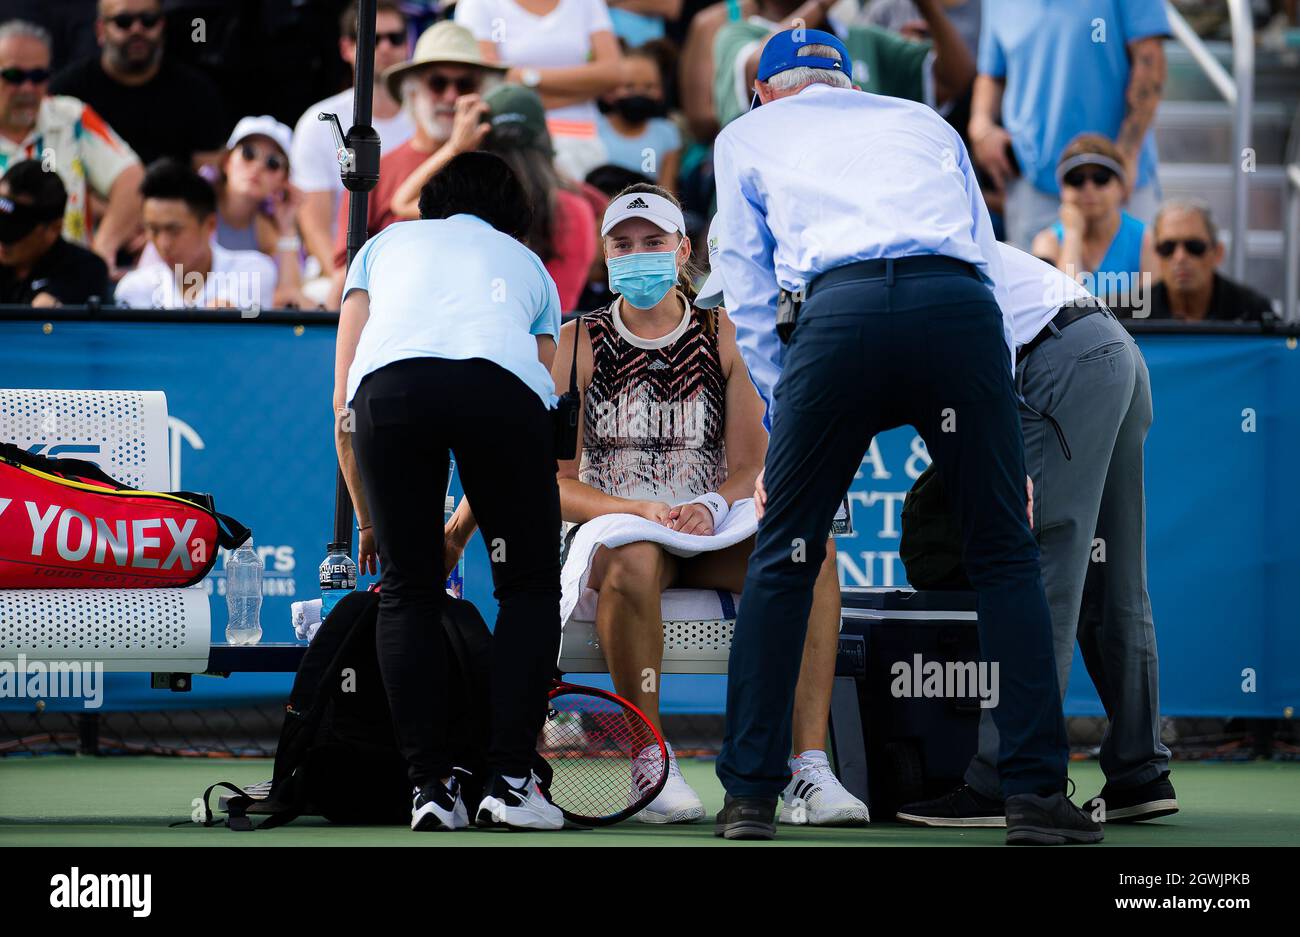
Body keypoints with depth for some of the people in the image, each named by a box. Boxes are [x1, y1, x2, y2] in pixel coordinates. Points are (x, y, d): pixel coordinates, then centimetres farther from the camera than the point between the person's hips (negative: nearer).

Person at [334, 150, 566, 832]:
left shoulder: (386, 243, 36)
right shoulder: (528, 265, 37)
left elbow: (344, 405, 28)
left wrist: (368, 523, 37)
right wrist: (458, 534, 44)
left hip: (390, 383, 0)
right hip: (504, 382, 0)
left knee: (407, 594, 13)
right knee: (529, 586, 15)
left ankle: (430, 787, 5)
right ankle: (510, 782, 5)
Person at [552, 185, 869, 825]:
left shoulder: (721, 337, 9)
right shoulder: (579, 344, 4)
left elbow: (753, 465, 3)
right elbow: (556, 483, -3)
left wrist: (711, 508, -19)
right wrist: (641, 510, -20)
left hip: (712, 538, 2)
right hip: (613, 532, -2)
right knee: (635, 558, -39)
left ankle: (809, 769, -35)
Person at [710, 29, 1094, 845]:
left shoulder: (748, 137, 30)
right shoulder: (923, 122, 34)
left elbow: (751, 297, 24)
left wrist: (788, 429, 26)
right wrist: (1000, 442, 29)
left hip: (836, 312, -1)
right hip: (960, 309, 1)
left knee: (784, 557, 11)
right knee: (1005, 555, 9)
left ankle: (750, 796, 11)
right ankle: (1036, 793, 2)